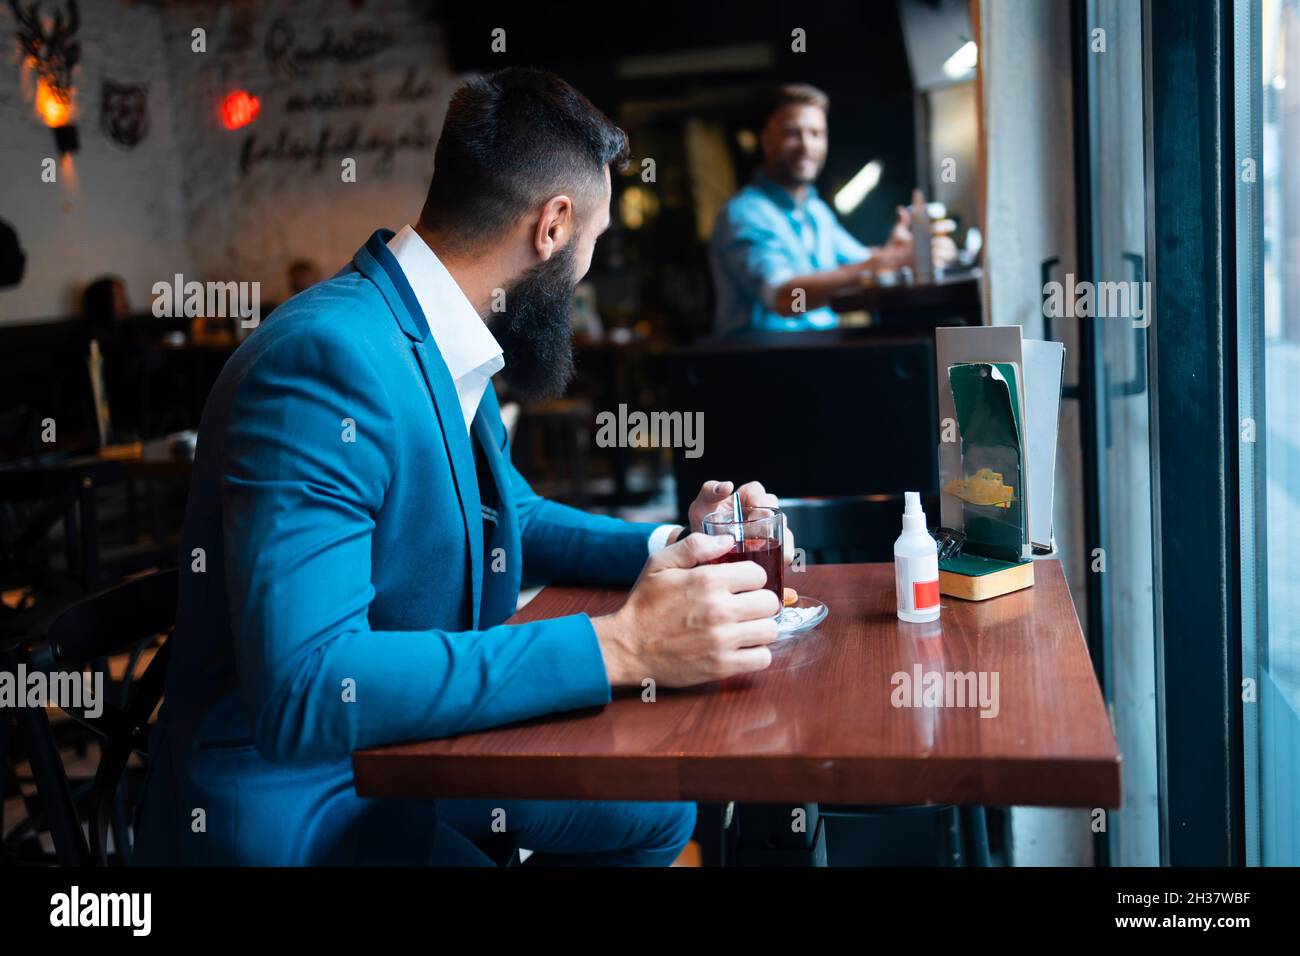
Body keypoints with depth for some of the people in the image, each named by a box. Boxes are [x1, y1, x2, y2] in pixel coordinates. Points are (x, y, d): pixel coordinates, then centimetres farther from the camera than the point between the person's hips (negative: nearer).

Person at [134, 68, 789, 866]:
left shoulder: (450, 350, 3)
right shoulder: (329, 357, -26)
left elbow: (517, 521, 22)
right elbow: (303, 689, -35)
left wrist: (668, 548, 4)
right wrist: (618, 647, -33)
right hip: (293, 799, -9)